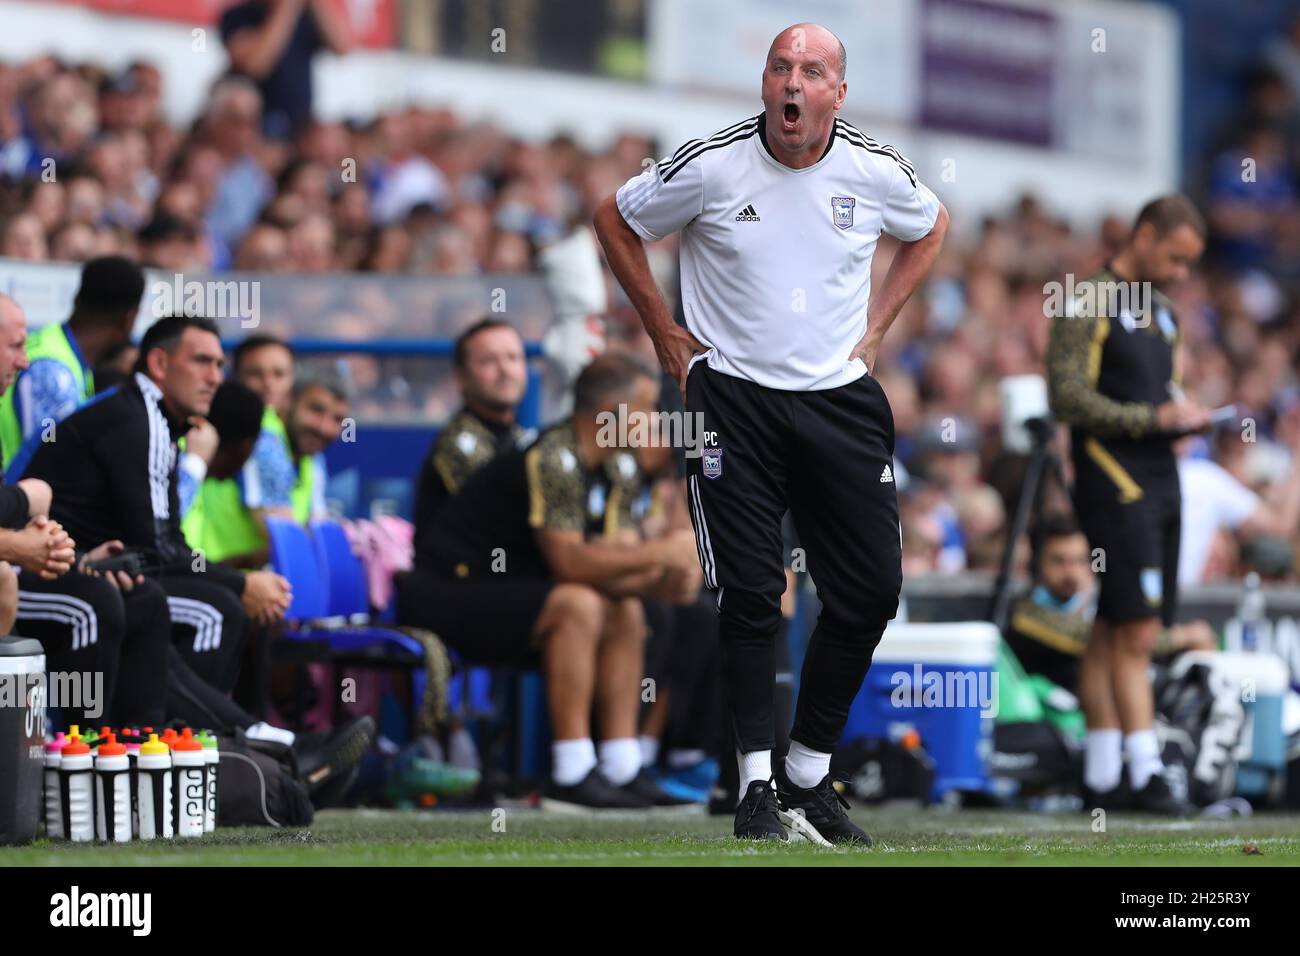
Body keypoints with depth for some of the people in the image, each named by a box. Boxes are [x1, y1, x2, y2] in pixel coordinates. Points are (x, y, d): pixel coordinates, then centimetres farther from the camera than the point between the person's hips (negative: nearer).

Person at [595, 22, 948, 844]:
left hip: (840, 399, 3)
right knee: (751, 595, -7)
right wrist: (664, 334, 6)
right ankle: (758, 785, 1)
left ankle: (809, 775, 15)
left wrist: (876, 326, 12)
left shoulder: (876, 173, -2)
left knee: (871, 592, 0)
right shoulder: (711, 167, -9)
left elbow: (931, 228, 21)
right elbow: (616, 222, 7)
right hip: (736, 399, -3)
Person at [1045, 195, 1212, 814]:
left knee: (1112, 635, 8)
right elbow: (1067, 397, -14)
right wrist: (1154, 418, -17)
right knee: (1136, 632, -13)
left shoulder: (1160, 314, 20)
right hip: (1115, 487, -8)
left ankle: (1100, 779, 9)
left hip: (1159, 484, 8)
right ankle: (1145, 773, -14)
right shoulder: (1089, 305, -7)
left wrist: (1186, 418, 6)